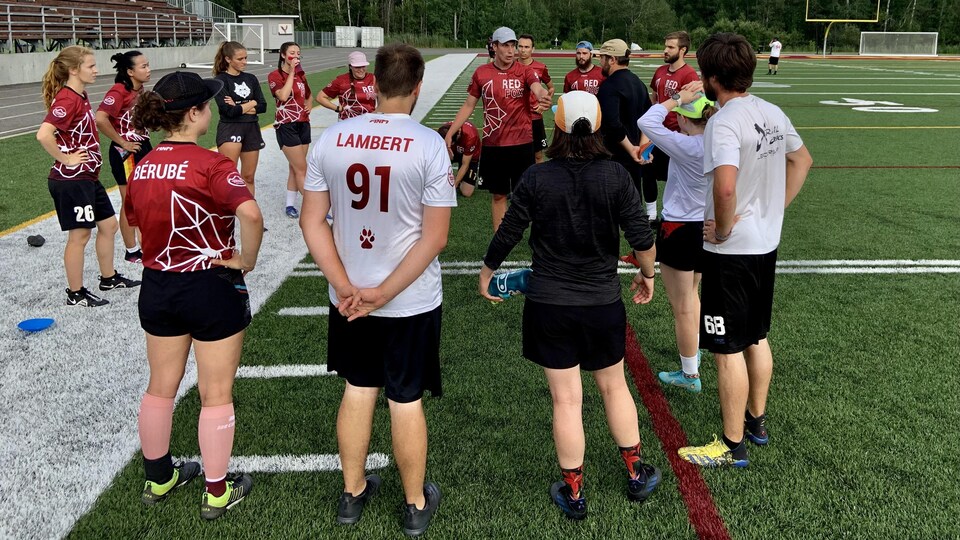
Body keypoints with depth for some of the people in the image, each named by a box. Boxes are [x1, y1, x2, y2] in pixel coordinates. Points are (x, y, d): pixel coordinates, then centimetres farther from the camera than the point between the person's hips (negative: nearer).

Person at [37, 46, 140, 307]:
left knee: (109, 224, 18)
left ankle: (108, 277, 34)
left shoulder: (81, 96, 9)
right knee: (79, 235, 1)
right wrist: (66, 159, -21)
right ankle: (76, 294, 14)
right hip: (71, 180, -9)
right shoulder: (67, 99, -20)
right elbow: (43, 135, -32)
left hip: (88, 176, 10)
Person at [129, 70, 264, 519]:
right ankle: (217, 492, 21)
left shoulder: (142, 166, 1)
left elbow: (135, 220, 12)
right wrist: (247, 260, -19)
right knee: (216, 395, 8)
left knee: (160, 386, 20)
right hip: (212, 288, -6)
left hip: (157, 287, 7)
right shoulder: (211, 164, -20)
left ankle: (157, 478, 38)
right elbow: (251, 215, -34)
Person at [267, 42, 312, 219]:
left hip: (303, 124, 6)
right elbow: (283, 95, -25)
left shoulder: (301, 74, 10)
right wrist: (291, 72, -19)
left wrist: (309, 104, 6)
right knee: (302, 169, -6)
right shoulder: (275, 75, -8)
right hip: (287, 126, -6)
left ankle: (290, 205, 17)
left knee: (294, 168, 9)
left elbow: (309, 94, 28)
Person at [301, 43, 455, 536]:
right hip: (412, 302, -3)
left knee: (358, 389, 20)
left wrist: (346, 287, -7)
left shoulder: (331, 139, -4)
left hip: (349, 297, 3)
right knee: (406, 400, 11)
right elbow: (435, 238, -17)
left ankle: (353, 493, 37)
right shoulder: (428, 145, -15)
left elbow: (312, 222, -4)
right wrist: (384, 293, -13)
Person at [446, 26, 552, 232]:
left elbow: (538, 88, -26)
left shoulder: (525, 72, -5)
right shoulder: (481, 73, 1)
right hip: (492, 145, 2)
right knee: (498, 195, 12)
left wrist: (544, 96, -52)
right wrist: (449, 134, 4)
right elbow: (468, 105, 9)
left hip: (522, 144, -2)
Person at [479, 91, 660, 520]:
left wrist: (487, 271, 16)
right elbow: (642, 238, -8)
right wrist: (647, 275, 12)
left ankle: (573, 493, 22)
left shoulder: (536, 178, -10)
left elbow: (508, 233, -2)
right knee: (614, 386, 21)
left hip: (548, 305, -1)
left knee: (566, 399, 8)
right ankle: (635, 474, 35)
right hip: (603, 304, 1)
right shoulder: (615, 176, -9)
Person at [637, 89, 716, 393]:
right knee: (691, 294, 30)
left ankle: (690, 375, 17)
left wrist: (676, 99, -16)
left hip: (679, 231, -8)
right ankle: (694, 348, 49)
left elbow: (646, 122, -27)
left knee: (682, 308, 6)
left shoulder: (687, 147, -25)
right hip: (705, 228, 8)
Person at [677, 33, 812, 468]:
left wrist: (722, 229, -20)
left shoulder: (723, 123, -22)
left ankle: (732, 446, 15)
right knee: (757, 338, 22)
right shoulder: (773, 113, 5)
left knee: (729, 350, 3)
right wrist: (775, 208, 16)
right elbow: (802, 160, 20)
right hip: (767, 245, 9)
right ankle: (756, 420, 38)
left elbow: (726, 187, -37)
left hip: (731, 252, -9)